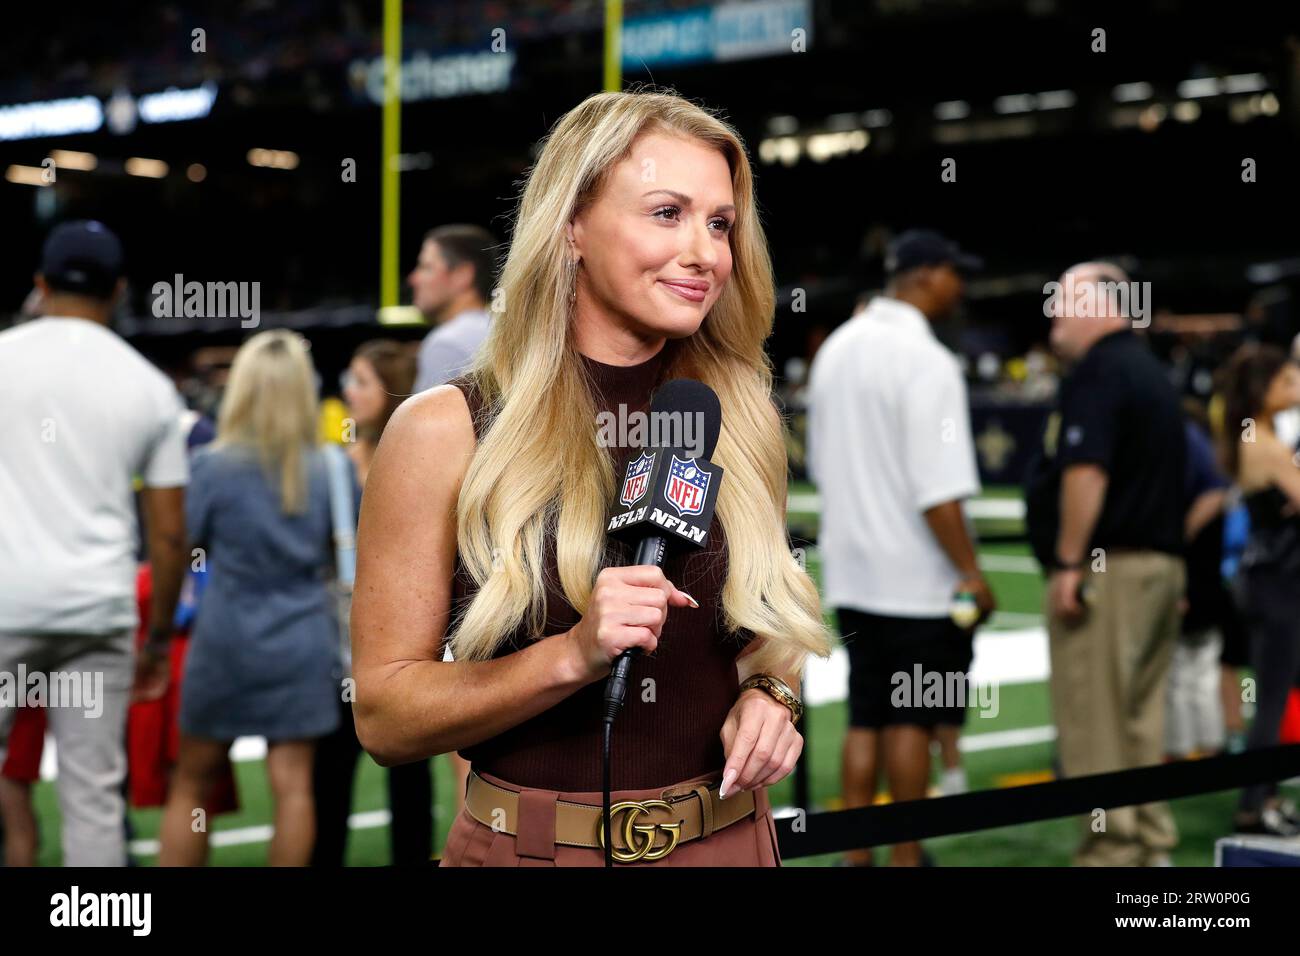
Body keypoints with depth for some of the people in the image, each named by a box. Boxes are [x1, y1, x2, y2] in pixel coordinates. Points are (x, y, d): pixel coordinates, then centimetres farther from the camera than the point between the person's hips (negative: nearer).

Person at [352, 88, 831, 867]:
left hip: (729, 839, 3)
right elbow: (384, 716, -12)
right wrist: (574, 655, -25)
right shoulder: (444, 431, -13)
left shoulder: (739, 419, -2)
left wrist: (769, 694, -8)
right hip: (531, 845, -3)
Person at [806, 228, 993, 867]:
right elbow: (937, 490, -21)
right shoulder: (925, 361, -17)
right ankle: (906, 858, 8)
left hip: (851, 572, 7)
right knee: (911, 718, 1)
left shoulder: (837, 348, 9)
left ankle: (856, 855, 15)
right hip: (915, 575, -7)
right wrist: (969, 570, -15)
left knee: (866, 714, 12)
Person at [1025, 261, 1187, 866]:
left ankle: (1112, 850, -4)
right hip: (1161, 563, 10)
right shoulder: (1151, 372, 19)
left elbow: (1086, 470, -21)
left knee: (1093, 724, -5)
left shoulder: (1098, 370, -11)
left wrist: (1069, 562, -20)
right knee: (1141, 719, 13)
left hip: (1106, 567, -10)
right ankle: (1151, 844, 17)